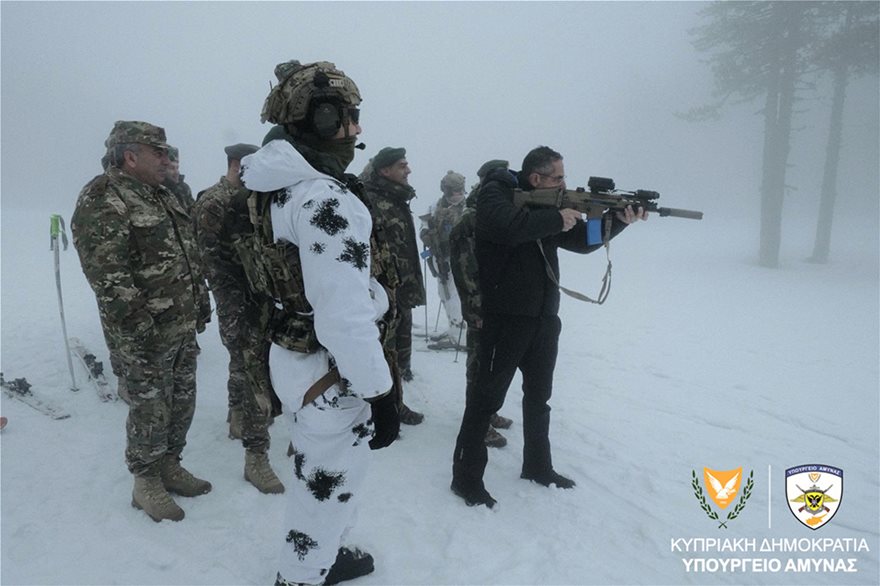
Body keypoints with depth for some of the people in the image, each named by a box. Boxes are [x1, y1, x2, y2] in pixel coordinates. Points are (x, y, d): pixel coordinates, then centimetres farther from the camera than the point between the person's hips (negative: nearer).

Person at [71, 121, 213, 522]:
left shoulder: (162, 197, 14)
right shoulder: (102, 202, -15)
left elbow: (188, 255, 20)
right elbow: (107, 278, -21)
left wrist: (201, 301, 17)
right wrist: (138, 328, -22)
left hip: (184, 327, 8)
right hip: (147, 335, -8)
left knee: (182, 403, 17)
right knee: (150, 411, 4)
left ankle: (169, 466, 35)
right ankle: (146, 484, 23)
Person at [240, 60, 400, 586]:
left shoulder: (283, 185, 6)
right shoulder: (327, 199, -26)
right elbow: (345, 315, -30)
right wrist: (380, 391, -20)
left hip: (296, 355, 10)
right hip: (332, 373, -10)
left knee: (318, 473, 28)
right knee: (332, 484, 11)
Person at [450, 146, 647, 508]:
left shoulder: (548, 204, 13)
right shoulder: (496, 193, -8)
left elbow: (583, 240, 10)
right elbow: (509, 226, -30)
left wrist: (619, 220, -4)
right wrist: (556, 219, -20)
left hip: (544, 318, 8)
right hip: (505, 317, -8)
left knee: (539, 397, 17)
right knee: (487, 397, -1)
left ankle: (537, 465, 34)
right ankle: (466, 476, 12)